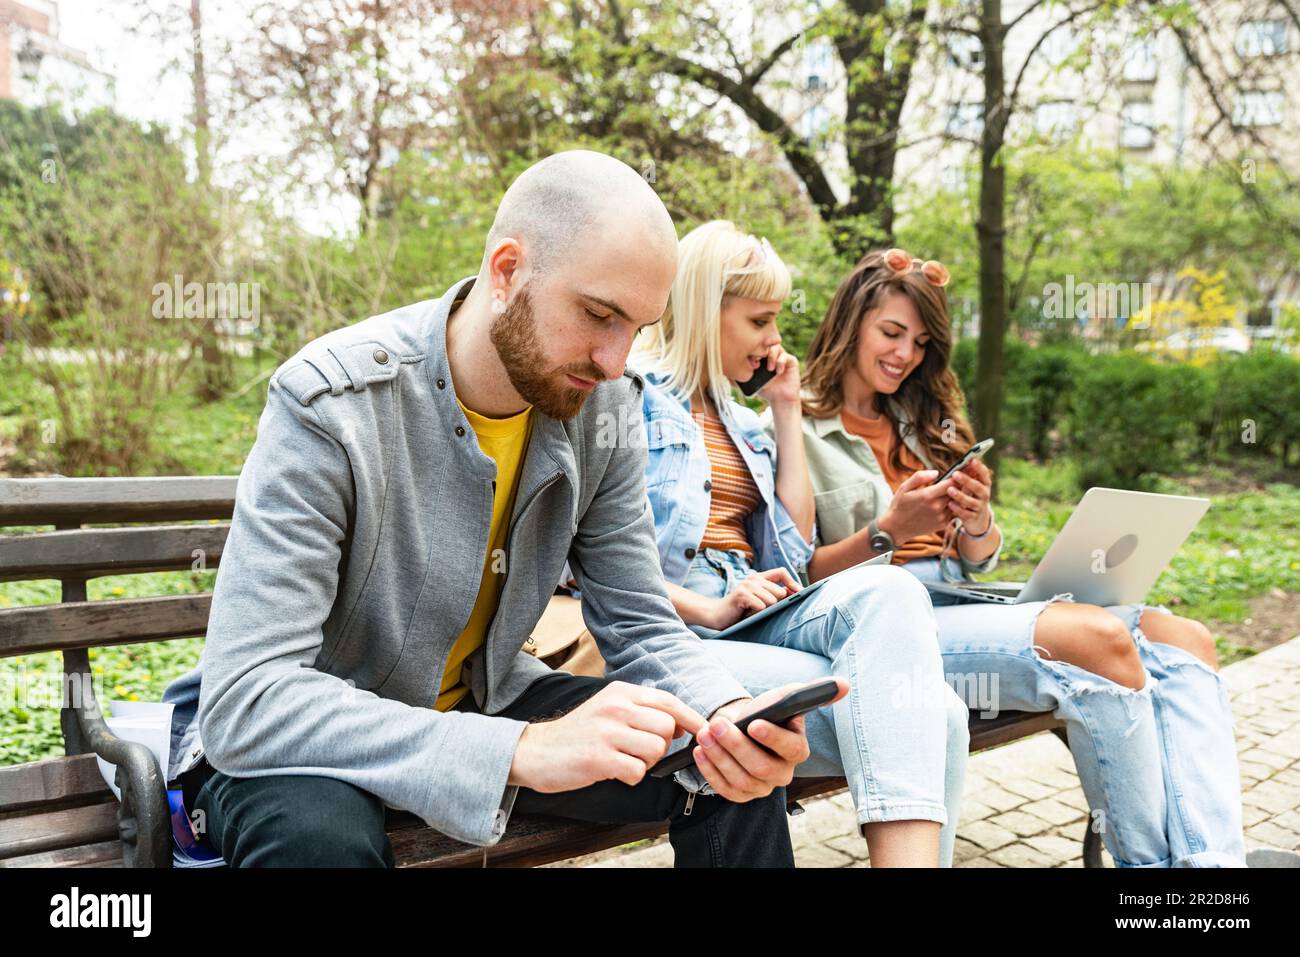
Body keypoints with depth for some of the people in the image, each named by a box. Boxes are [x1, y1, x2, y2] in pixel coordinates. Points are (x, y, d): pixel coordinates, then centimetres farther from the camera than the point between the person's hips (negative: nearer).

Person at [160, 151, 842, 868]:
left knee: (742, 766, -10)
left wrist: (727, 717, -27)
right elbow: (244, 700, -32)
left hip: (482, 704, 5)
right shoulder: (330, 405, -26)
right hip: (290, 734, -4)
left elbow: (641, 626, -4)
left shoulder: (603, 405, -9)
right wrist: (524, 749, -41)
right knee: (320, 834, -37)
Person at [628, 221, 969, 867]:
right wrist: (704, 608, -19)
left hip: (752, 617, 7)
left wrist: (788, 413, 18)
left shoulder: (739, 422, 25)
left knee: (887, 590, -29)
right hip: (668, 631, -6)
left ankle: (910, 855, -34)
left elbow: (797, 548, 18)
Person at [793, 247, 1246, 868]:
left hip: (964, 603, 8)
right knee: (1103, 641, -28)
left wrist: (978, 522, -4)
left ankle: (1210, 857, -24)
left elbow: (974, 563, 18)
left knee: (1184, 642, -12)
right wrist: (885, 532, -18)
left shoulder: (925, 423, 22)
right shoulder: (799, 429, 1)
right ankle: (1149, 858, -16)